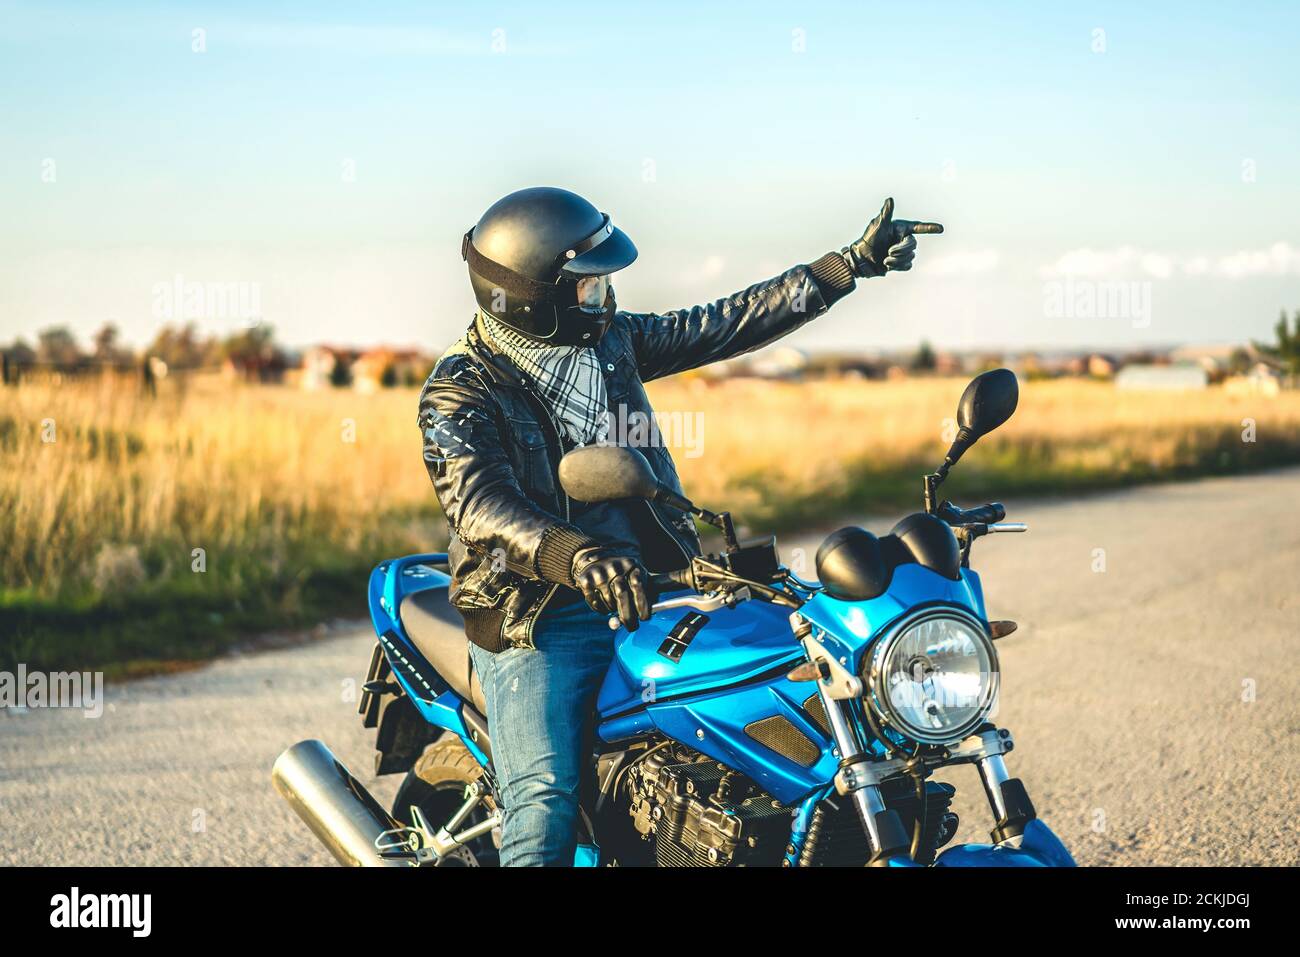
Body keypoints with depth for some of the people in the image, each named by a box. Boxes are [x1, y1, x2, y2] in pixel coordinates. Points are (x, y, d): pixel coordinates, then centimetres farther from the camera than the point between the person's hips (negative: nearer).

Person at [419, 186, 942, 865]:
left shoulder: (608, 338, 11)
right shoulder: (459, 392, -9)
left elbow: (725, 325, 15)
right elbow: (476, 504, -26)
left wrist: (853, 264, 11)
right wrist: (577, 556, -45)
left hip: (644, 593, 6)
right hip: (537, 620, -6)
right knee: (545, 807, -23)